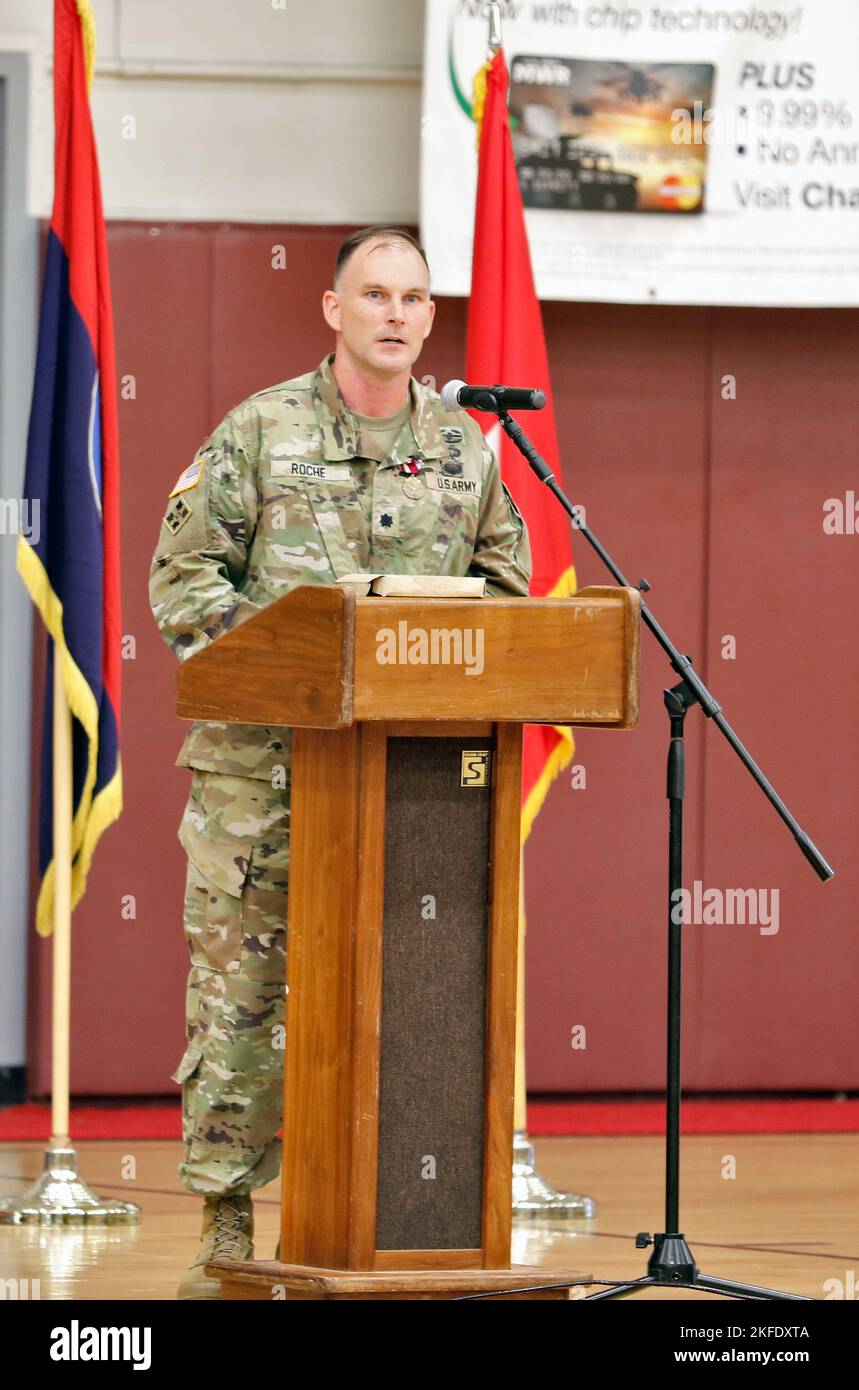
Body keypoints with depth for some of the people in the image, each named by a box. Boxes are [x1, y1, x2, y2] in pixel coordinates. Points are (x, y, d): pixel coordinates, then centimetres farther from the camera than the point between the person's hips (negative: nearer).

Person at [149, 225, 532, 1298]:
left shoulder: (465, 449, 10)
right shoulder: (258, 432, 0)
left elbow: (504, 585, 16)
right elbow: (182, 577, -1)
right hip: (259, 764, -3)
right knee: (238, 989, -1)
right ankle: (226, 1224, 5)